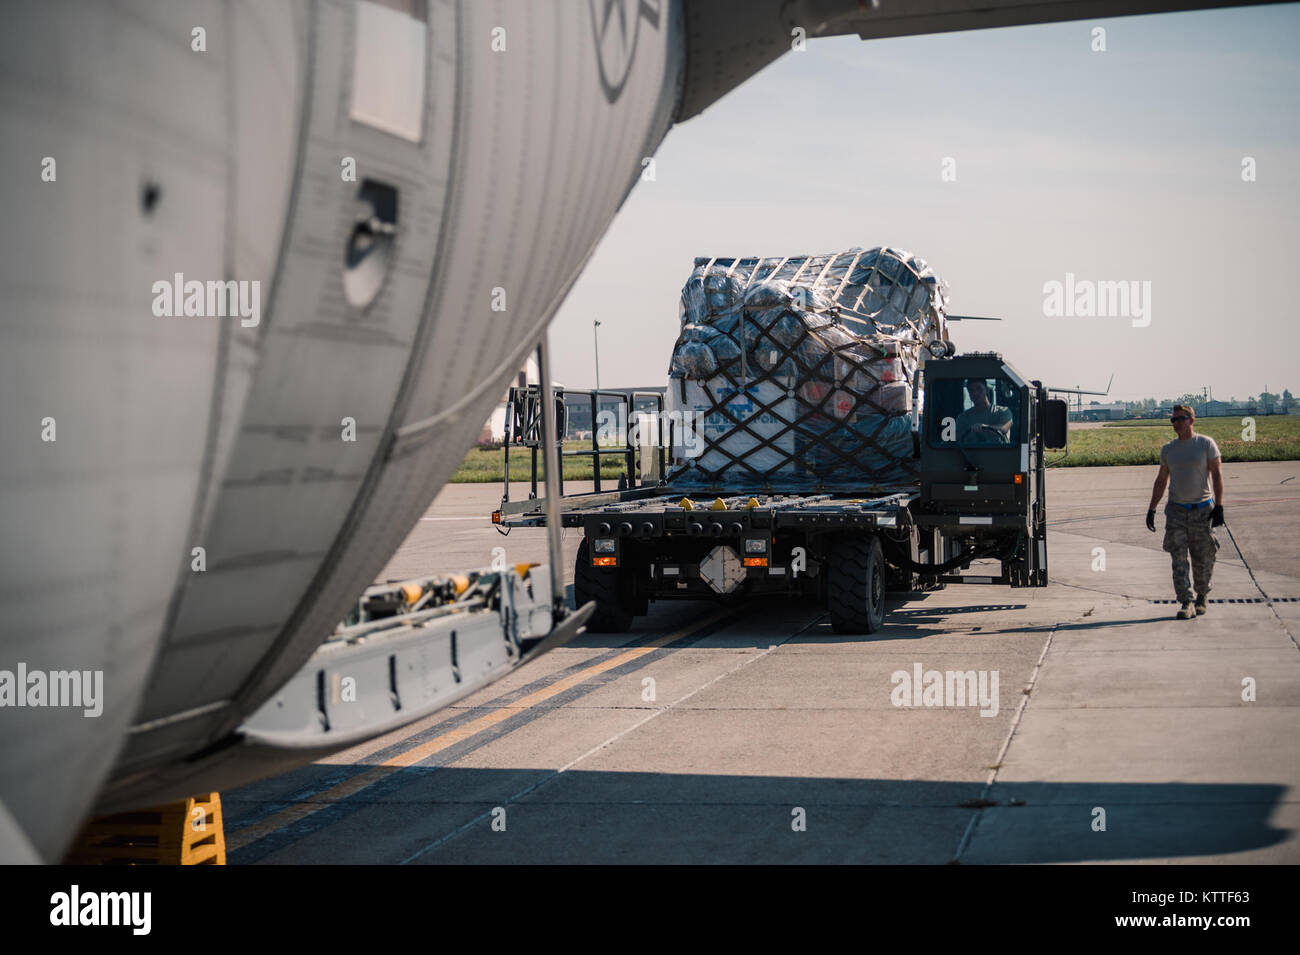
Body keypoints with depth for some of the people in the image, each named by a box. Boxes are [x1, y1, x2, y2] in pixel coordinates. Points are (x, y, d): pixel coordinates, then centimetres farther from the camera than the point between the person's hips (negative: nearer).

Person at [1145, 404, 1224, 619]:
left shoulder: (1206, 444, -1)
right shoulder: (1168, 450, 9)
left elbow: (1217, 474, -4)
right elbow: (1161, 481, 17)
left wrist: (1219, 506, -12)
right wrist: (1152, 509, 14)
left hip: (1202, 510, -3)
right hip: (1176, 511, 3)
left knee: (1203, 560, 4)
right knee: (1178, 560, -7)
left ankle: (1202, 597, 25)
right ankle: (1185, 603, -7)